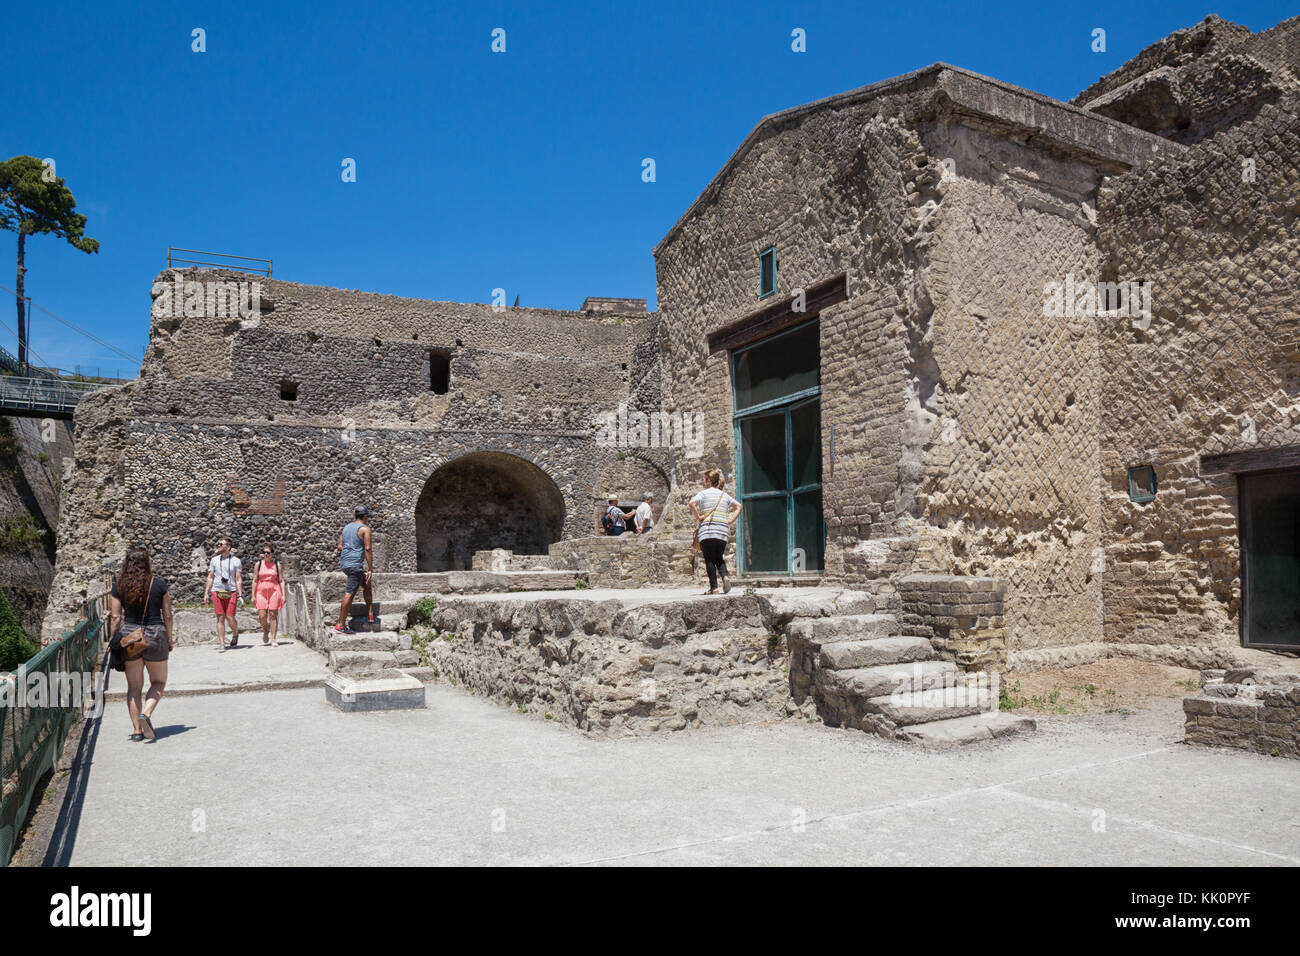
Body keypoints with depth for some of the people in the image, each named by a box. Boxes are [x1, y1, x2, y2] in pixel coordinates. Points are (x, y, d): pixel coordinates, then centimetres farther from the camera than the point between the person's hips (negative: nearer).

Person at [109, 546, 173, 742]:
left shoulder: (118, 586, -1)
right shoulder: (159, 584, -4)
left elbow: (115, 617, -2)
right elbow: (167, 615, 0)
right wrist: (169, 639, 10)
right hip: (155, 635, -2)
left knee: (134, 686, 11)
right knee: (158, 682, 14)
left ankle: (136, 729, 10)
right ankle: (146, 714, -10)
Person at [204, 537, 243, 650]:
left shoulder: (236, 561, 3)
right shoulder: (214, 560, 10)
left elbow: (238, 579, 1)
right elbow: (210, 577, 13)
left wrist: (240, 595, -6)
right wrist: (206, 593, 6)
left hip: (231, 592, -2)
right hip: (217, 592, 2)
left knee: (230, 618, -7)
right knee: (220, 618, -2)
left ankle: (235, 634, 23)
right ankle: (222, 644, 2)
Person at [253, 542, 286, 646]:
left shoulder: (277, 565, 5)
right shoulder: (258, 564, 6)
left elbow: (281, 581, 5)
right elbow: (255, 581, 7)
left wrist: (283, 595, -2)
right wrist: (253, 596, 2)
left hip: (274, 591, -1)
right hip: (261, 592, 1)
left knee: (273, 615, -3)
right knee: (262, 616, -7)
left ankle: (274, 640, 1)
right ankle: (265, 631, 24)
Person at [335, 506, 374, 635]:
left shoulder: (346, 527, 17)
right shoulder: (364, 529, -5)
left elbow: (340, 546, 15)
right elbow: (367, 548, -12)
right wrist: (370, 569, -12)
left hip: (344, 563, 9)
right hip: (355, 564, -9)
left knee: (367, 583, 22)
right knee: (349, 593, -8)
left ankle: (370, 614, 22)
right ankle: (341, 625, -10)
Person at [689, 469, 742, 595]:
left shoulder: (704, 493, 1)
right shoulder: (724, 495, 17)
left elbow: (692, 503, -17)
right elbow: (738, 506, 19)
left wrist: (698, 517, -7)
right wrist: (730, 521, 13)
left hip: (707, 531, -5)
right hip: (723, 531, 5)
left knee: (709, 560, 0)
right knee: (718, 558, 15)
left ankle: (714, 587, -5)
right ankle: (725, 577, -10)